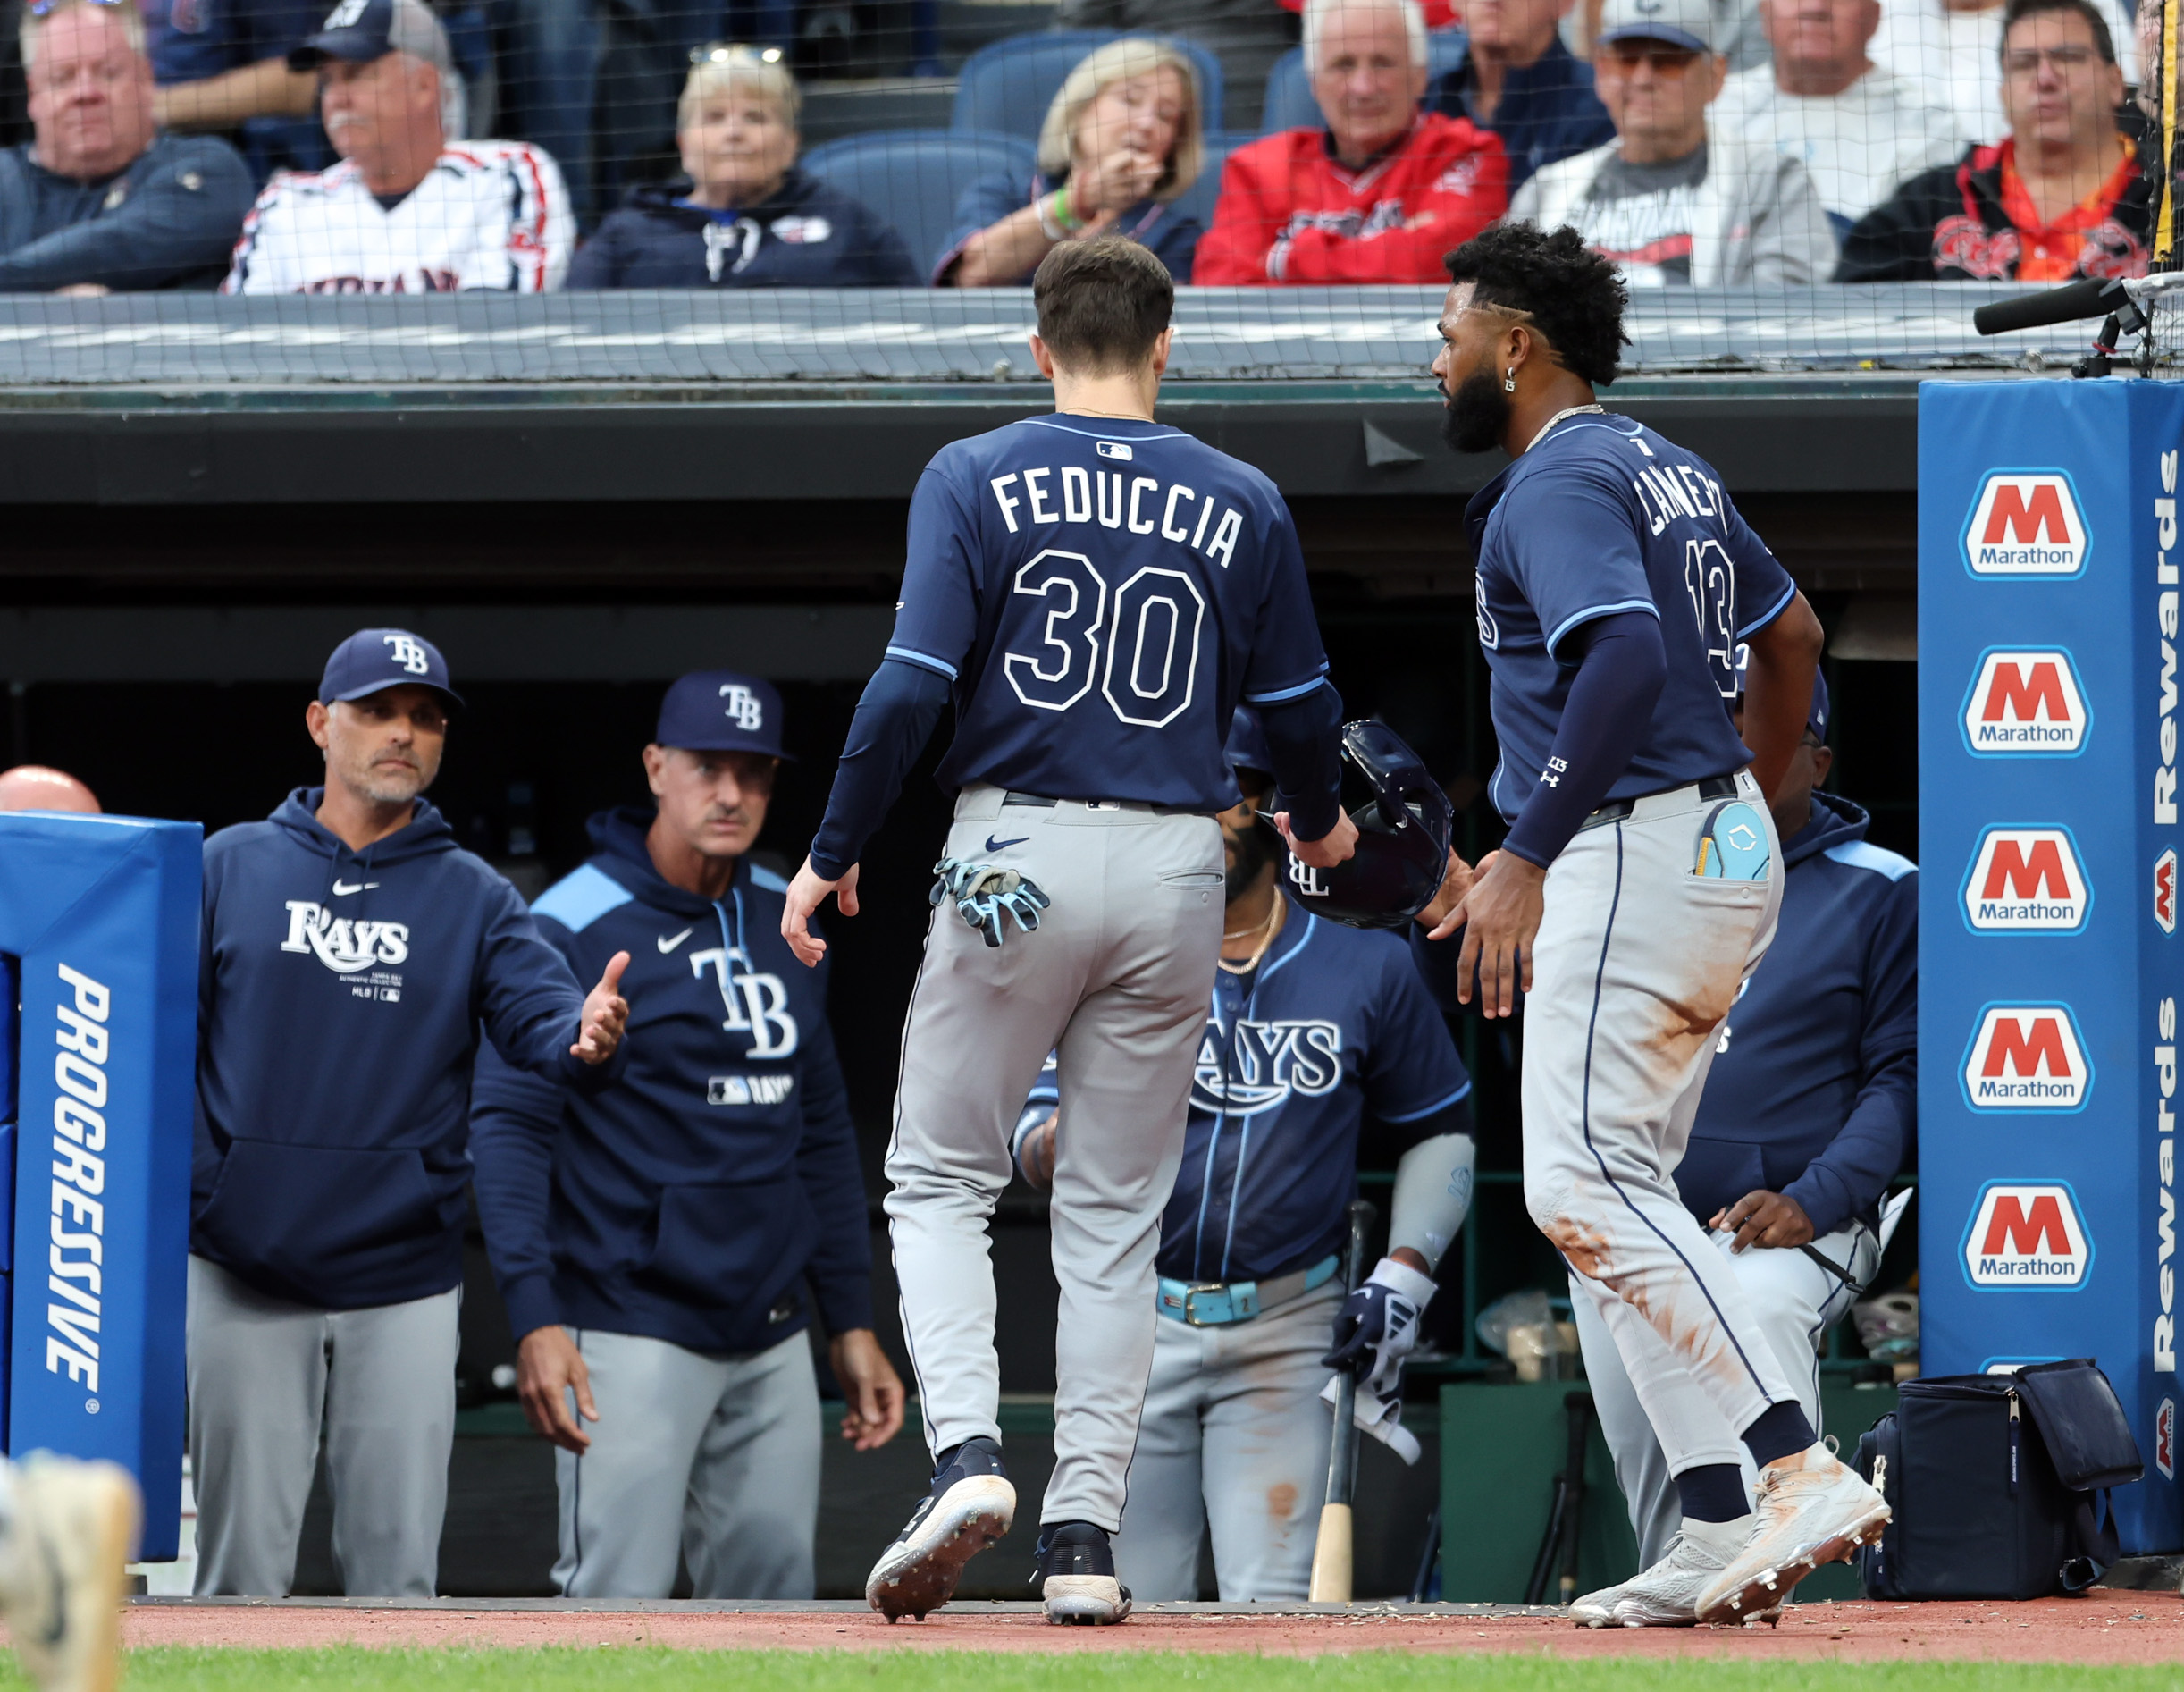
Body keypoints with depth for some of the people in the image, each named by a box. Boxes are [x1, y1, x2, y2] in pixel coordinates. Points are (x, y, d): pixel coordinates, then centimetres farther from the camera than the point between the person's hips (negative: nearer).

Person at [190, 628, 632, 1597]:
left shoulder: (473, 898, 7)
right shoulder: (233, 868, 6)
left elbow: (538, 1009, -7)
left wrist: (587, 1037, -31)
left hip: (404, 1286, 1)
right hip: (244, 1278, -1)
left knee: (397, 1575, 1)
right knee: (241, 1573, 1)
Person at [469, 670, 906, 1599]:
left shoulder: (785, 923, 13)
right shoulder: (578, 925, -7)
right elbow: (509, 1123, -12)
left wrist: (852, 1322, 18)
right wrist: (534, 1315, -22)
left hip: (771, 1340, 7)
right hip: (634, 1337, -7)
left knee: (773, 1598, 6)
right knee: (617, 1602, -11)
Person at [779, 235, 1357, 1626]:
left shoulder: (976, 479, -2)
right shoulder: (1241, 504, 5)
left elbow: (912, 688, -10)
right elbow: (1300, 709, 10)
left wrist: (833, 855, 0)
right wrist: (1317, 821, 31)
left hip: (1017, 855, -2)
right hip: (1176, 870, 2)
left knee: (940, 1180, 8)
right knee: (1115, 1219, 9)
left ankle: (968, 1457, -14)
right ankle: (1087, 1537, 3)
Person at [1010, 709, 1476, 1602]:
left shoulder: (1368, 968, 4)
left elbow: (1441, 1132, 14)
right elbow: (1035, 1145, -4)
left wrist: (1403, 1276, 0)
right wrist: (1061, 1140, -30)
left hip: (1284, 1331, 0)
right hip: (1135, 1324, 1)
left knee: (1267, 1609, -9)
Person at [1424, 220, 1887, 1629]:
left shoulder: (1557, 482, -12)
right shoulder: (1666, 466, 18)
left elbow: (1626, 657, -27)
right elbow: (1792, 633, 26)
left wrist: (1526, 853, -27)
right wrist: (1755, 811, 34)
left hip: (1632, 851, -10)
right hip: (1731, 851, 10)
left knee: (1586, 1183, -16)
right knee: (1611, 1188, 12)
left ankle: (1803, 1469, -26)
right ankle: (1723, 1534, 6)